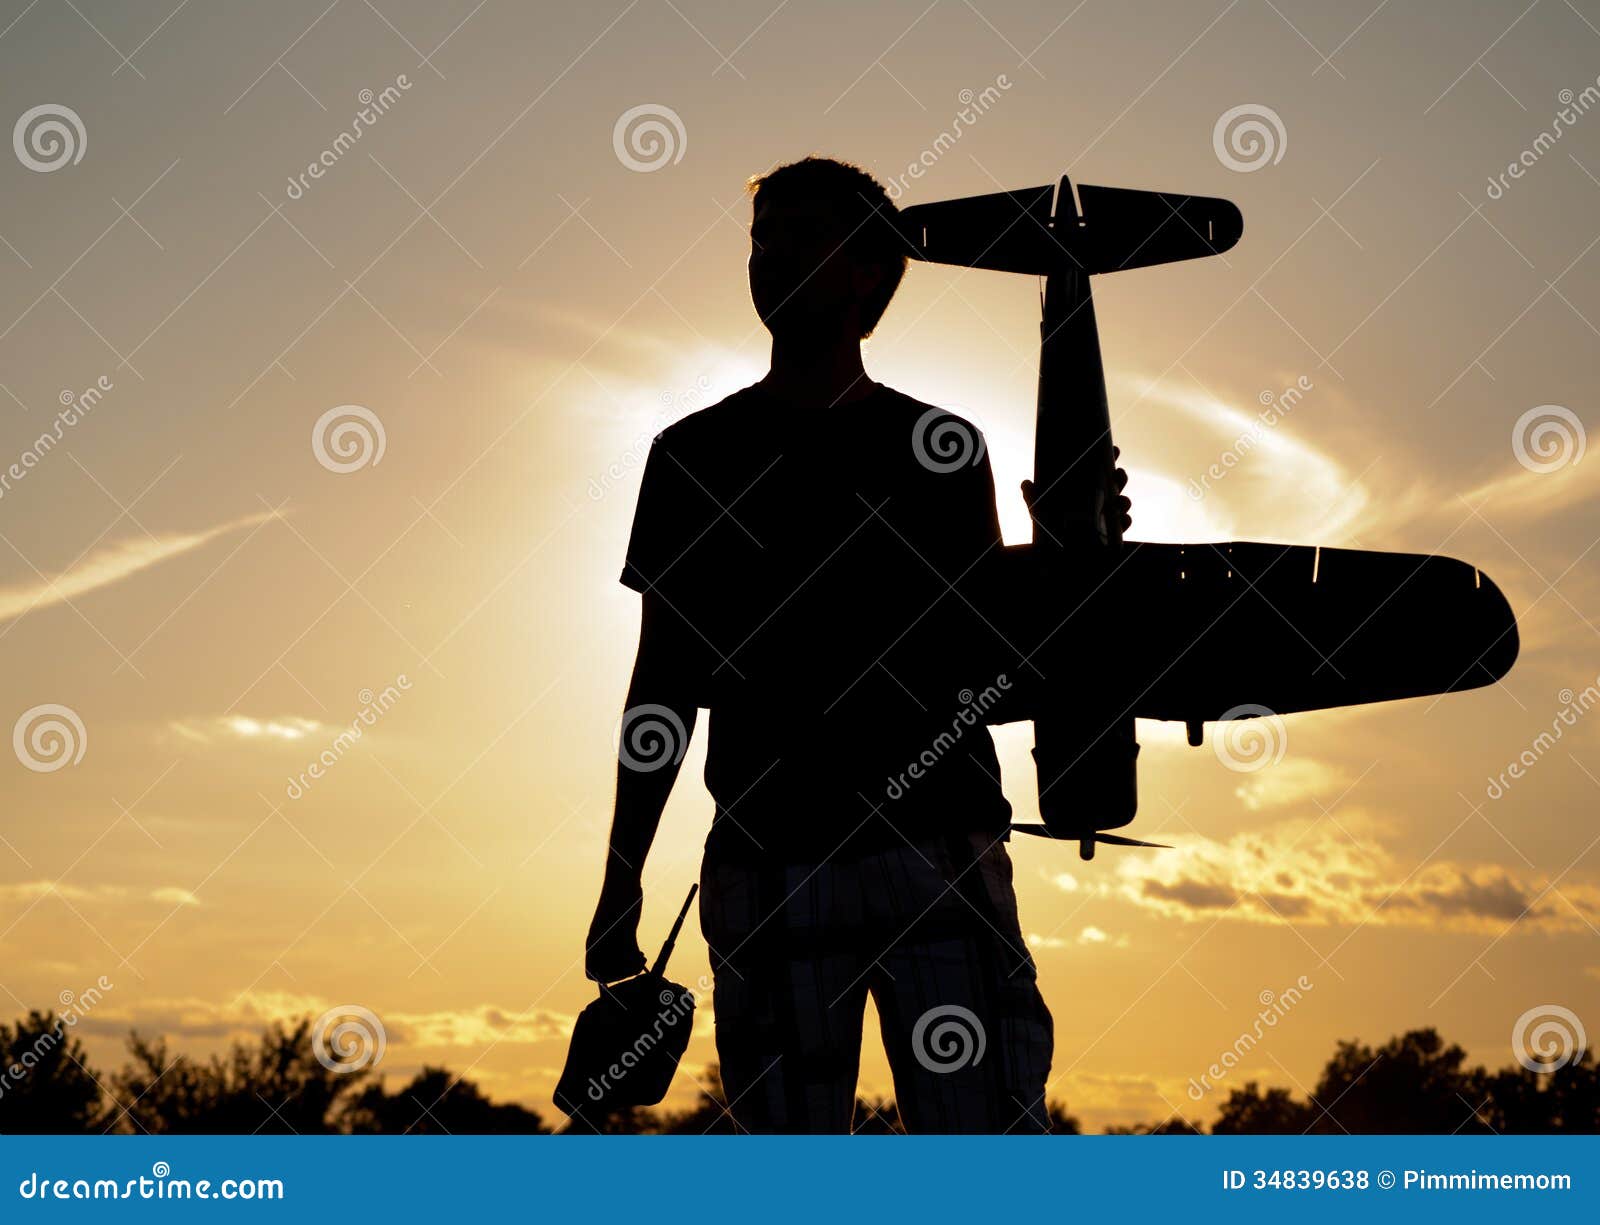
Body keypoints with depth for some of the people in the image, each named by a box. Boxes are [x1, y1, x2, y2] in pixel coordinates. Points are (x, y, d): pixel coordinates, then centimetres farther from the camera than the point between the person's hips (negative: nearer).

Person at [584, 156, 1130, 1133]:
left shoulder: (941, 449, 13)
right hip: (767, 860, 1)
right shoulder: (697, 454, 13)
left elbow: (991, 667, 13)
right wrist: (622, 886, 9)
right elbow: (665, 679, 13)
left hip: (941, 843, 0)